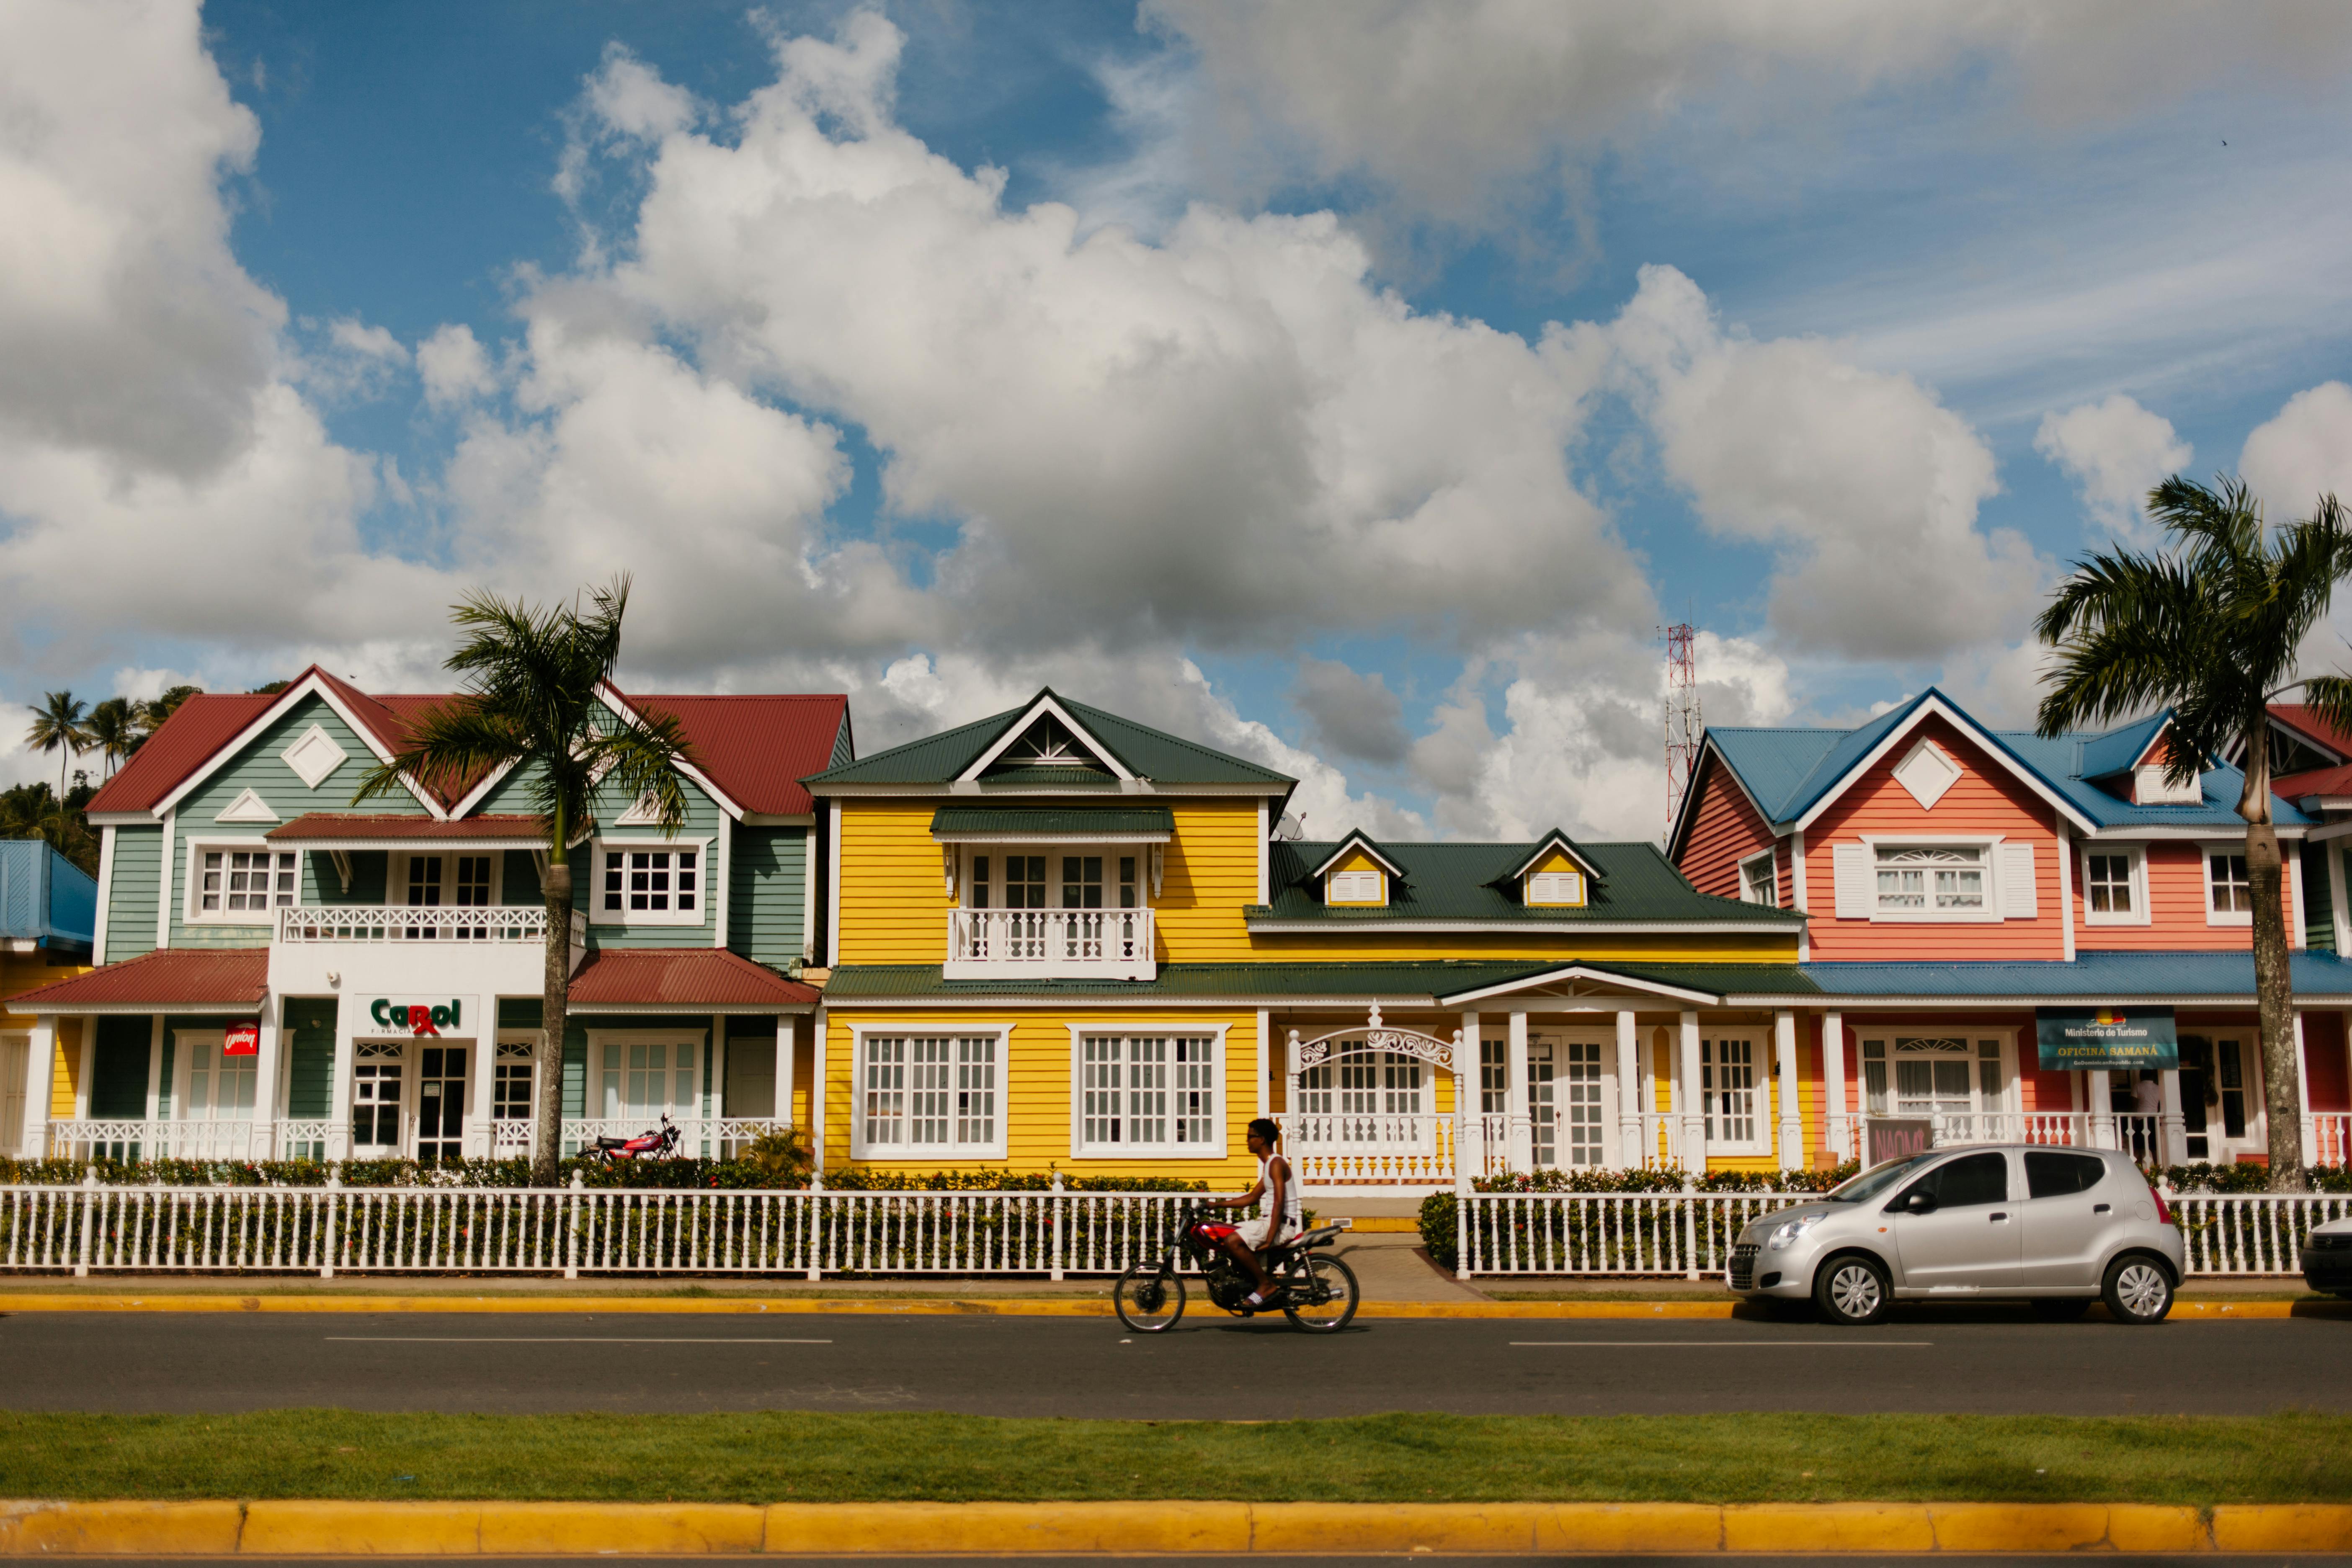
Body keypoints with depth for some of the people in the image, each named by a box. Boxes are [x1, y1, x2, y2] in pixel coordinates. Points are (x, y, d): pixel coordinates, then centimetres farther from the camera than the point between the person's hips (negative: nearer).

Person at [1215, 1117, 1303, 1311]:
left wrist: (1270, 1238, -28)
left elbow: (1279, 1203, -22)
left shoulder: (1276, 1164, -13)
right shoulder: (1268, 1165, 19)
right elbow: (1252, 1197, 24)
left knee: (1233, 1242, -26)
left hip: (1282, 1224, -11)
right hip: (1271, 1222, 11)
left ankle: (1266, 1284, -16)